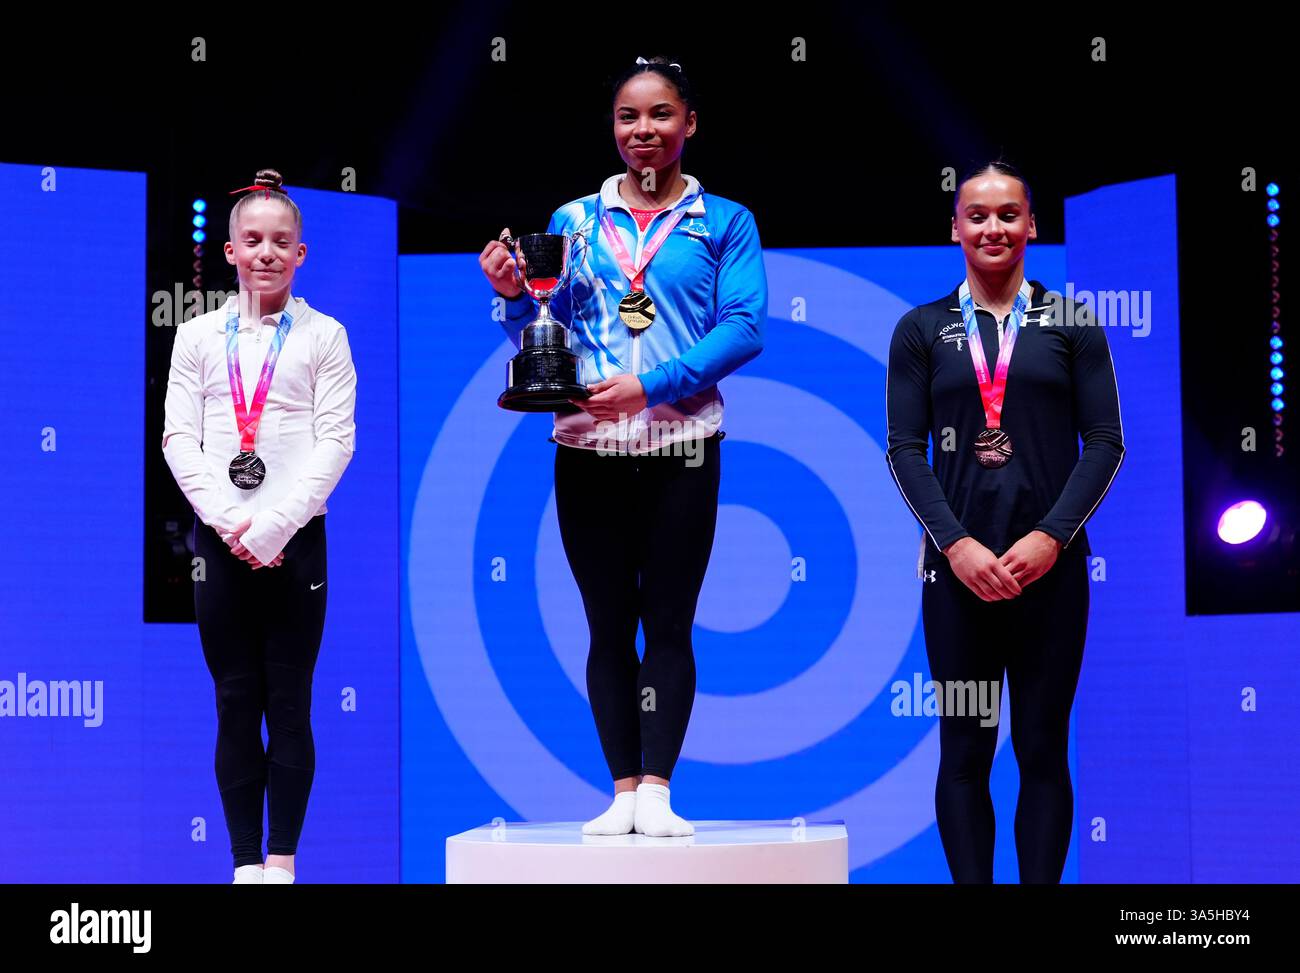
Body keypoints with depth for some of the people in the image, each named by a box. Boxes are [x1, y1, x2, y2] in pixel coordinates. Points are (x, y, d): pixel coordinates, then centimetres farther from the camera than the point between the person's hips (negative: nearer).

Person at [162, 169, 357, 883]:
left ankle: (282, 862, 4)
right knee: (236, 705, 3)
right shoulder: (198, 337, 9)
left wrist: (272, 526, -12)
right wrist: (230, 523, -10)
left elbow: (335, 442, -2)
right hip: (218, 538, 2)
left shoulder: (323, 337, 5)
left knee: (290, 704, 0)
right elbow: (178, 440, 4)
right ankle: (245, 863, 6)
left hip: (295, 540, -2)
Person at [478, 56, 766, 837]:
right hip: (588, 448, 2)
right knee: (610, 624, 4)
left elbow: (744, 328, -6)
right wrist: (515, 296, -9)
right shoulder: (574, 220, 12)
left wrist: (651, 384, -16)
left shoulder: (724, 223, 6)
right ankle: (623, 791, 8)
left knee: (668, 623, -1)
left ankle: (657, 790, 0)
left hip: (682, 447, -2)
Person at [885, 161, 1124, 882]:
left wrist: (1051, 537, -10)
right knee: (964, 751, 1)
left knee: (1043, 749, 2)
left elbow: (1104, 442, 3)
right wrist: (957, 544, -9)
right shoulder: (922, 329, 8)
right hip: (958, 562, 0)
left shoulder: (1071, 324, 7)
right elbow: (905, 449, 3)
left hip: (1051, 563, 0)